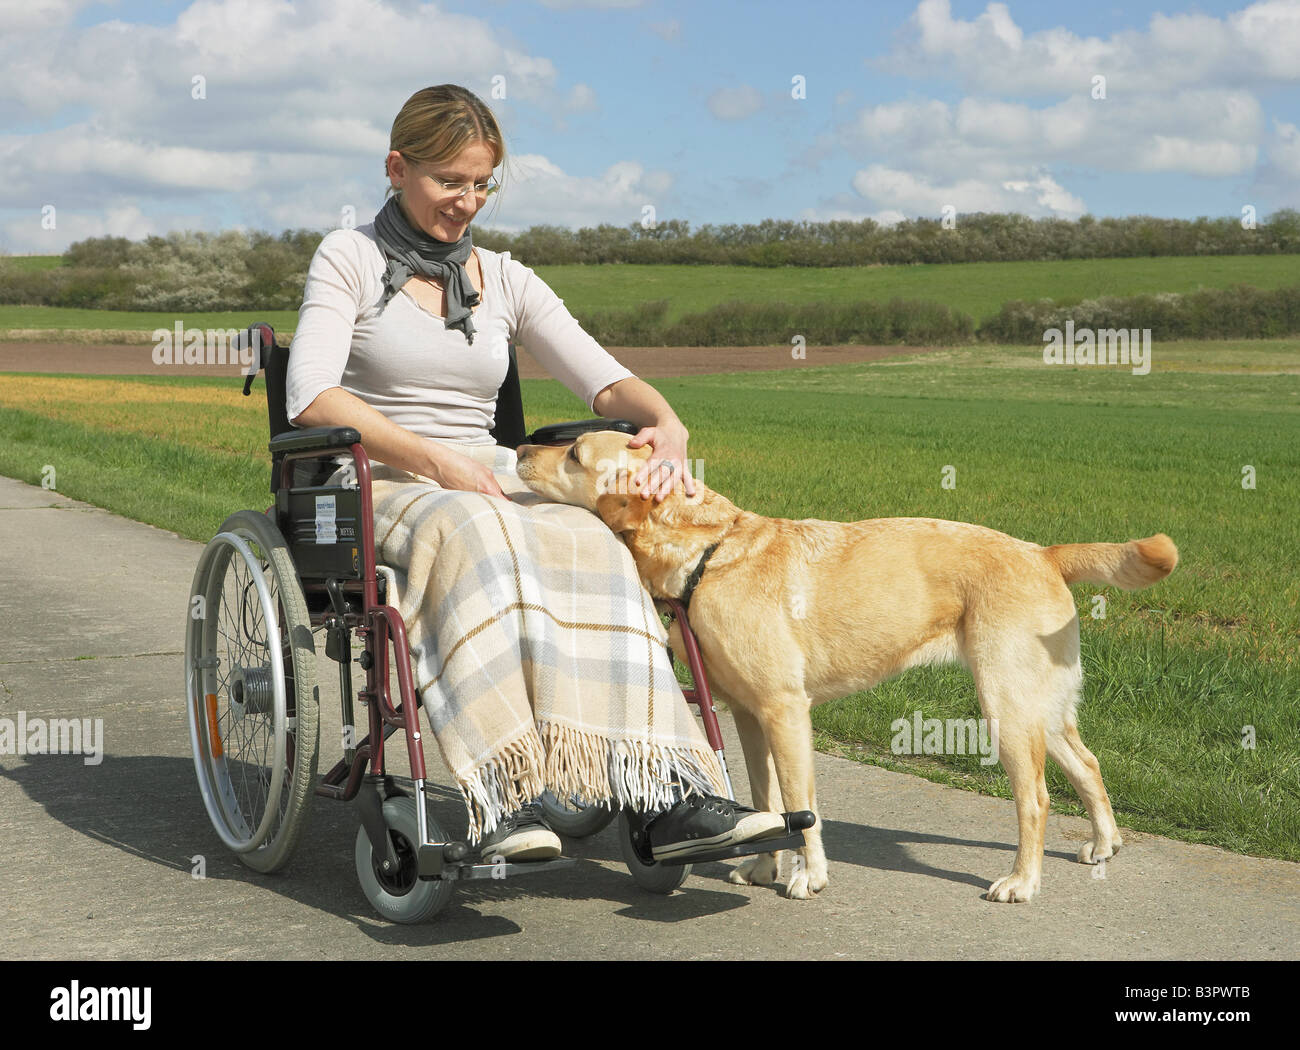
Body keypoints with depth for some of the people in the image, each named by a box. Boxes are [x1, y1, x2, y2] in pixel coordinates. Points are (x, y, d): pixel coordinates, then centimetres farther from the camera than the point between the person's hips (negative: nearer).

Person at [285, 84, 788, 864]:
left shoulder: (505, 280, 17)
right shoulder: (350, 258, 5)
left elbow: (606, 380, 8)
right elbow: (312, 398, -10)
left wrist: (667, 426, -15)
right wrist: (437, 461, -22)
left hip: (492, 488, 4)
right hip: (376, 486, -3)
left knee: (591, 545, -31)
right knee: (472, 537, -40)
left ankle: (669, 798, -41)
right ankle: (501, 799, -51)